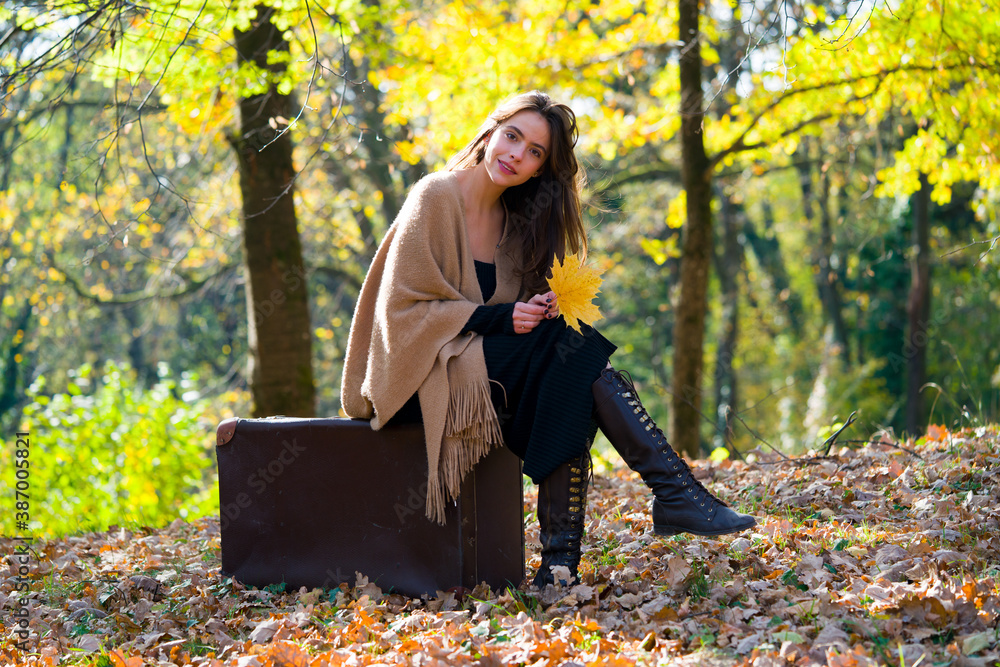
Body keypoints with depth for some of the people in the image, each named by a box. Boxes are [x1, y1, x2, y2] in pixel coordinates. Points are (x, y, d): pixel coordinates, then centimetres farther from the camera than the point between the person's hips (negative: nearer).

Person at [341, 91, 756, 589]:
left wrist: (534, 310, -8)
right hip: (424, 375, -7)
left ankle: (562, 555, -29)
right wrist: (499, 318, -18)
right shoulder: (436, 198, -8)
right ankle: (674, 492, -30)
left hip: (483, 364, 7)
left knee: (572, 383, -24)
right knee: (573, 345, -25)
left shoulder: (513, 217, 14)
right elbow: (402, 309, -12)